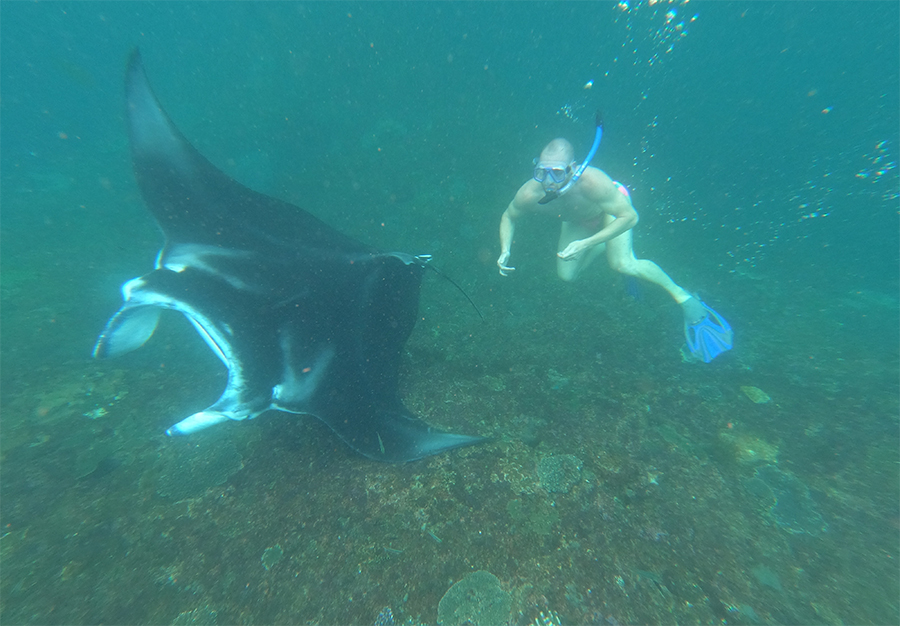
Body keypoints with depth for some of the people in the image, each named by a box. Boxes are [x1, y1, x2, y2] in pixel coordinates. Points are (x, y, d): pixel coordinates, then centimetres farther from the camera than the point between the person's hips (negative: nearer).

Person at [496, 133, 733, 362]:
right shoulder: (529, 195, -35)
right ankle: (604, 245, 31)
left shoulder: (592, 182, -44)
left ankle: (682, 297, -2)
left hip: (611, 206, -4)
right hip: (577, 220, 5)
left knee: (622, 264, -28)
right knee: (566, 275, 3)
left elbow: (630, 217, -33)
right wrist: (505, 251, -29)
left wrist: (585, 244, -43)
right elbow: (508, 217, -13)